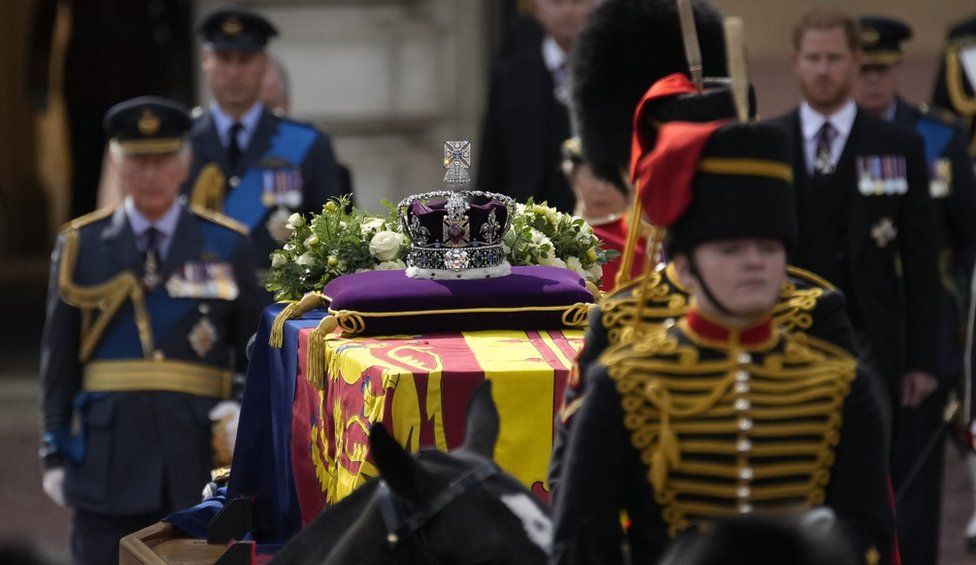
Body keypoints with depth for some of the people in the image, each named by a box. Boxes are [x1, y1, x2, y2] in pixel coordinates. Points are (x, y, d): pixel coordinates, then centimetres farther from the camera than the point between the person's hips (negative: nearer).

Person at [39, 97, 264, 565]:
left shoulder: (226, 245, 5)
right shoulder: (81, 245, 5)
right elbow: (59, 358, 6)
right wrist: (55, 454, 3)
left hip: (199, 455, 0)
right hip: (108, 454, 0)